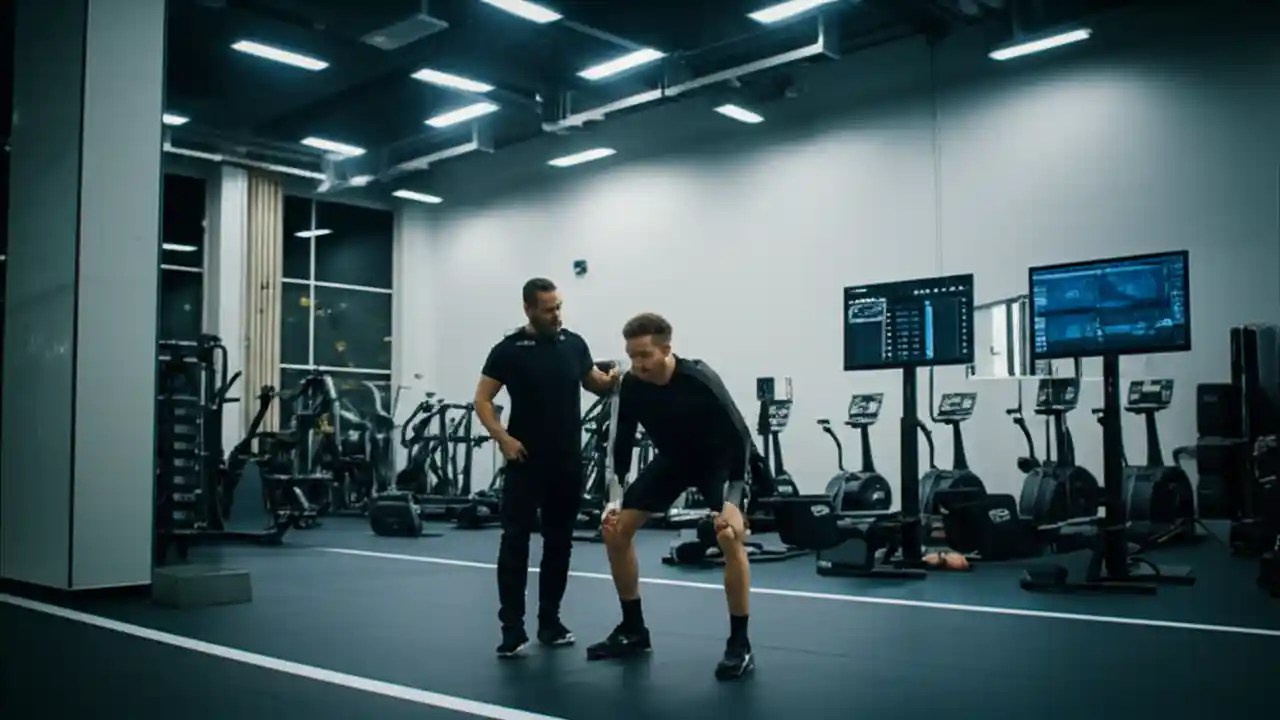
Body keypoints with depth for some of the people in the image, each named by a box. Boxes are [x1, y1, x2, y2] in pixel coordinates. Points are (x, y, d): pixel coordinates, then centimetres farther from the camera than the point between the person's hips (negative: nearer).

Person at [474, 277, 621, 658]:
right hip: (526, 462, -4)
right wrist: (502, 437, -16)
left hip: (568, 462, 4)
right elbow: (482, 399, -3)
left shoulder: (574, 344, 5)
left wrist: (610, 381, -4)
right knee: (516, 541, -6)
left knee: (559, 542, 10)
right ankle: (512, 628, -2)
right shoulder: (509, 349, -6)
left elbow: (593, 382, 19)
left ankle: (550, 621, 20)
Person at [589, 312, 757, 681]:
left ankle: (739, 644, -15)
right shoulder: (631, 386, -19)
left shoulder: (700, 380, -34)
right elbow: (622, 442, -5)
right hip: (671, 459, 6)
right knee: (616, 529, -2)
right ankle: (633, 630, 13)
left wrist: (733, 502, -34)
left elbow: (740, 437, -28)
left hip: (719, 460, -5)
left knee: (729, 535, -29)